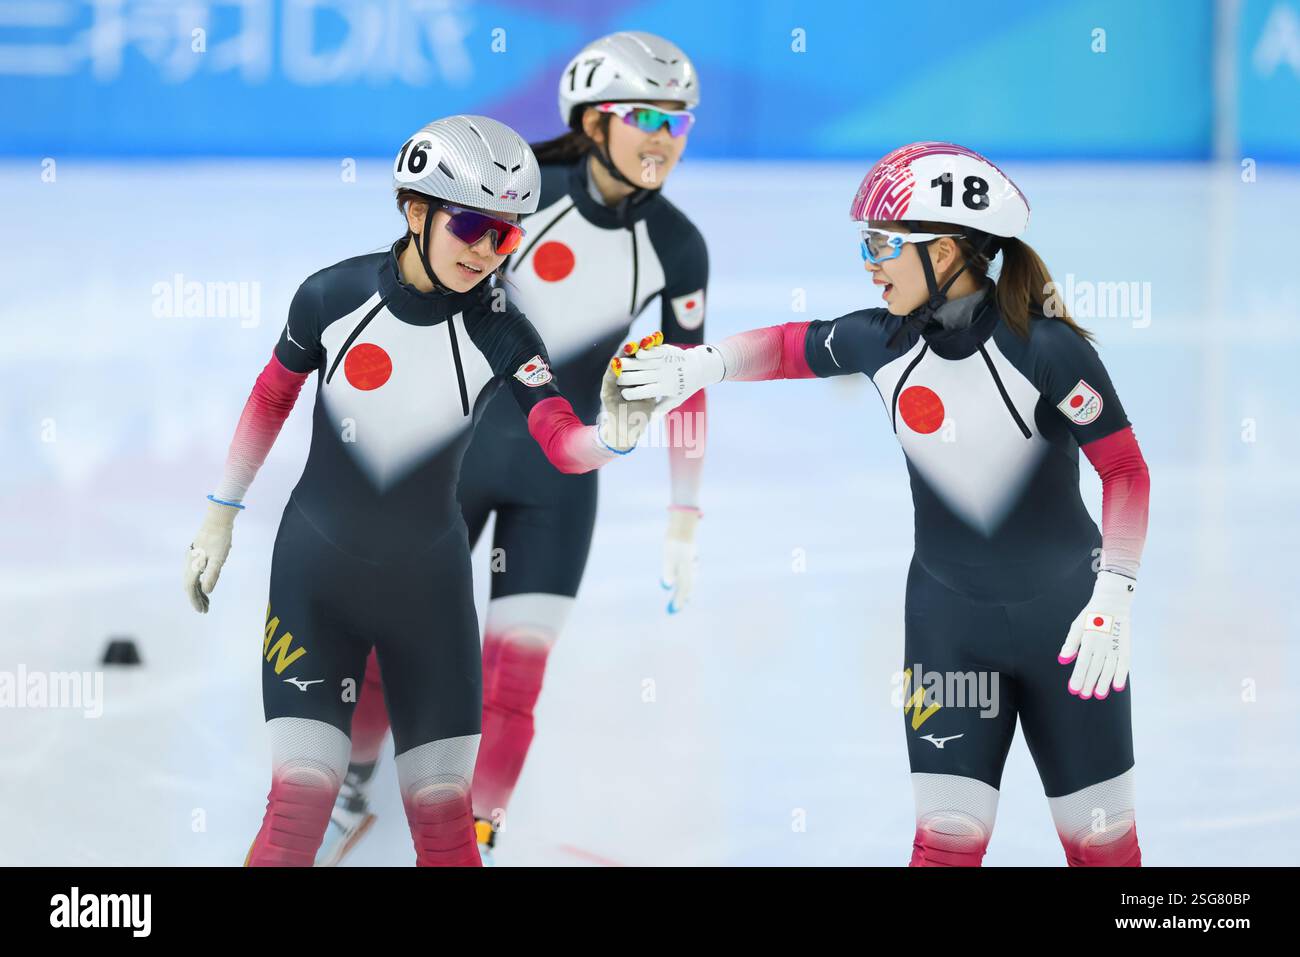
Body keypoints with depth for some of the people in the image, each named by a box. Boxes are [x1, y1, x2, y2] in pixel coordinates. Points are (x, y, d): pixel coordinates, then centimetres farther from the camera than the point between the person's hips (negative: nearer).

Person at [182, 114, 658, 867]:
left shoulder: (499, 332, -12)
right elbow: (273, 397, 6)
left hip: (428, 578, 1)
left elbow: (561, 440, -25)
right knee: (301, 802, -11)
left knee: (444, 816, 1)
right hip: (316, 568, -1)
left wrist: (610, 438, -47)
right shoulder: (334, 295, -11)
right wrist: (221, 514, 10)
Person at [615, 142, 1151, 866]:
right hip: (948, 616, 3)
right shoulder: (882, 342, -6)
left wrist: (1115, 596, -20)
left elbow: (1126, 470, -14)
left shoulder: (1044, 345, -20)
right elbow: (788, 348, 14)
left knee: (1100, 840, 3)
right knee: (948, 835, -4)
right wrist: (702, 364, -1)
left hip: (1063, 611, -3)